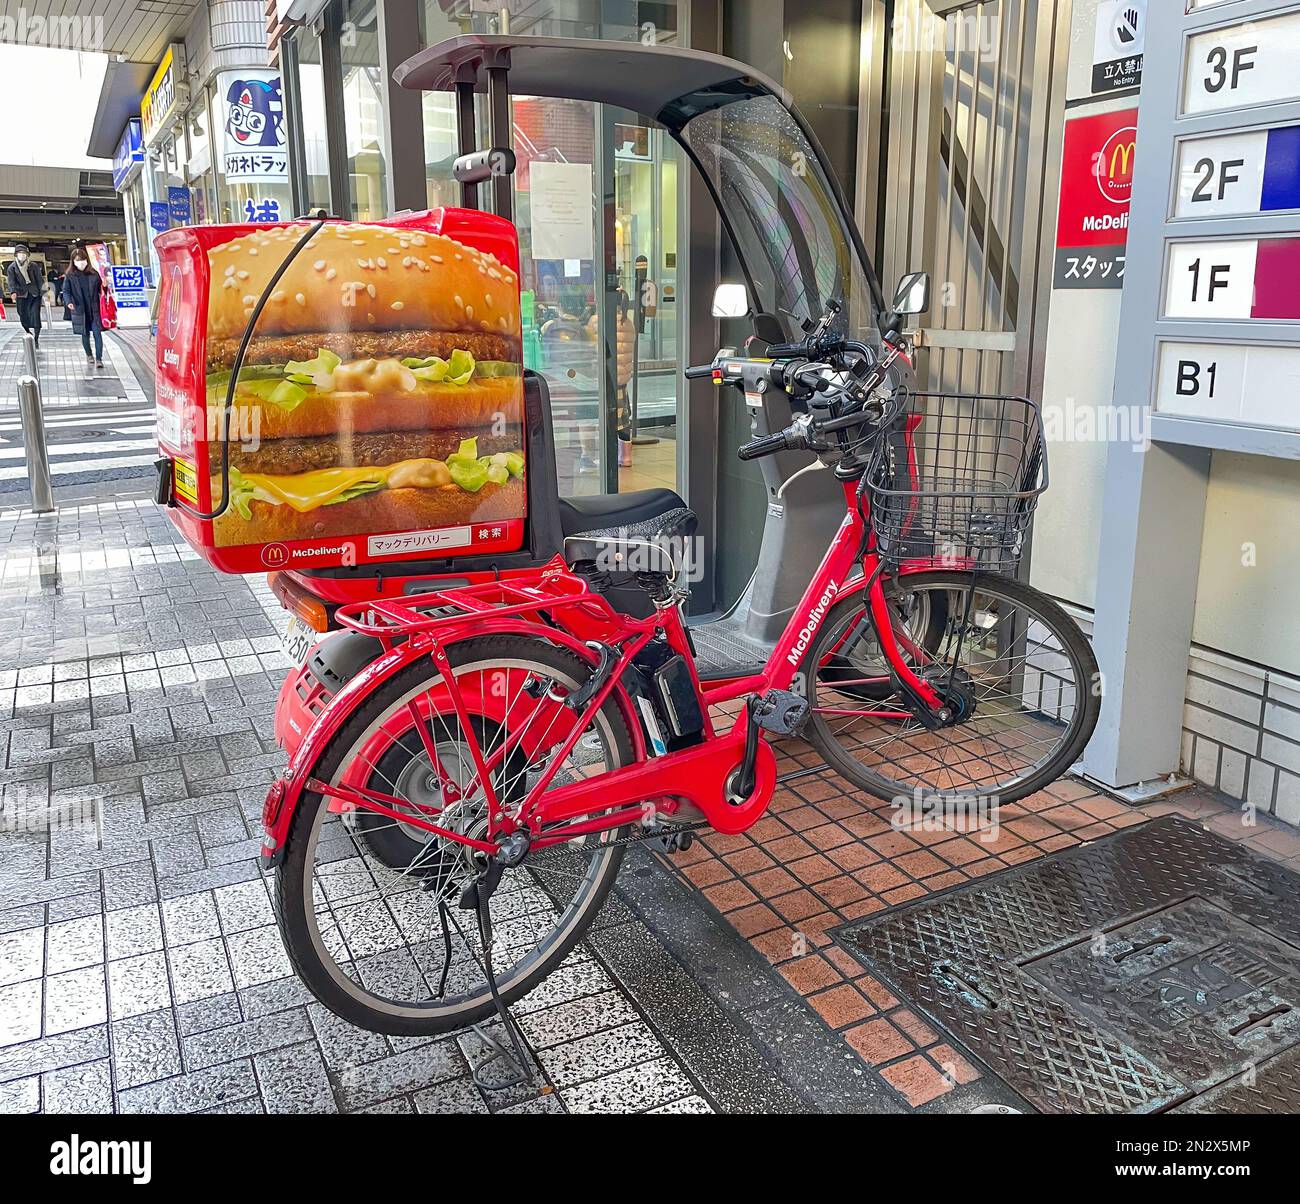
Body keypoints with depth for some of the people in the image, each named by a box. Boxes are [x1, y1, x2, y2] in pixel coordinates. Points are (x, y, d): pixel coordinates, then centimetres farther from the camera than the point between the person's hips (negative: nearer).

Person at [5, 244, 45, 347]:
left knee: (35, 316, -9)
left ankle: (36, 339, -5)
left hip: (35, 295, -2)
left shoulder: (33, 265, 2)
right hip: (21, 296, 2)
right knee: (23, 318, 4)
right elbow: (11, 281, -6)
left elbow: (40, 280, 3)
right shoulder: (12, 267, 2)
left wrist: (43, 294, -4)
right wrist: (13, 292, -25)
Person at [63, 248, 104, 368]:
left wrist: (105, 286, -12)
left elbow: (100, 289, 10)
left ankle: (99, 359, -9)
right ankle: (89, 355, 32)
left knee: (97, 333, -9)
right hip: (80, 309, 0)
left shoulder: (94, 274, 3)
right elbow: (66, 291, -2)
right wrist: (68, 302, -20)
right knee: (85, 333, 12)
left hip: (94, 309, 0)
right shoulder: (69, 275, 0)